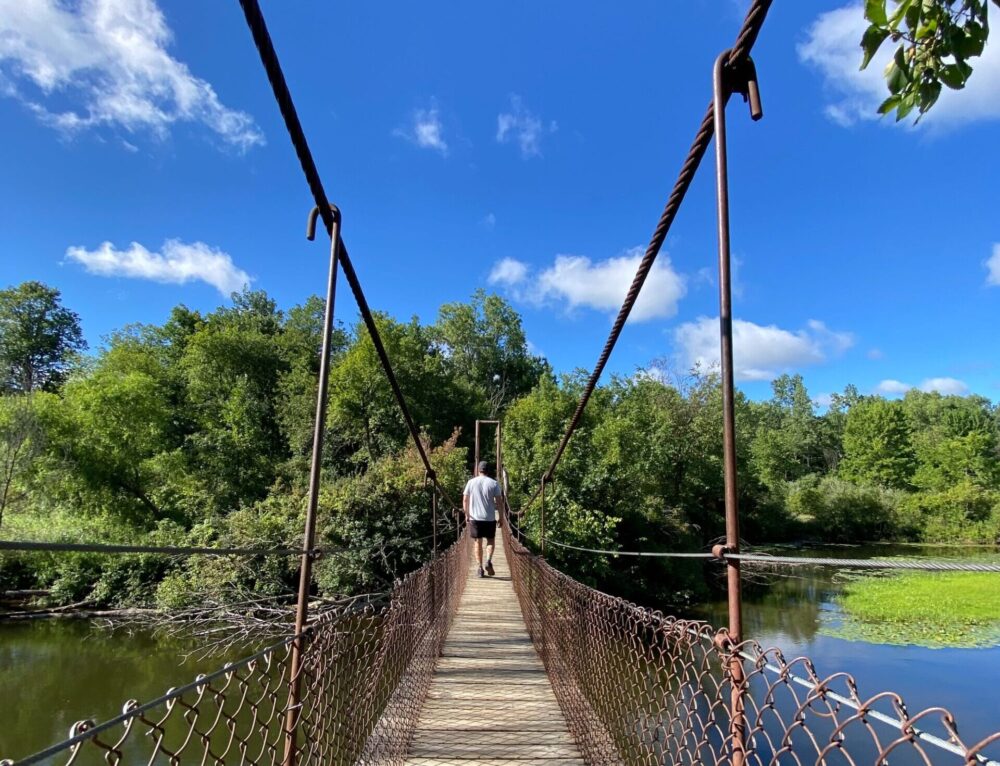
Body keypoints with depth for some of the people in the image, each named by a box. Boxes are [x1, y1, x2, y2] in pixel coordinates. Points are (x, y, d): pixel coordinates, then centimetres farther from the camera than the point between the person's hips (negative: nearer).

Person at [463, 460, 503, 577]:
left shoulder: (471, 482, 2)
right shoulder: (494, 483, -2)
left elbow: (465, 500, 2)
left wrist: (466, 514, 12)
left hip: (475, 518, 1)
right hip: (490, 518, -1)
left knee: (478, 542, 10)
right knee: (490, 541, 13)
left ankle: (480, 567, 7)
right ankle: (488, 560, -10)